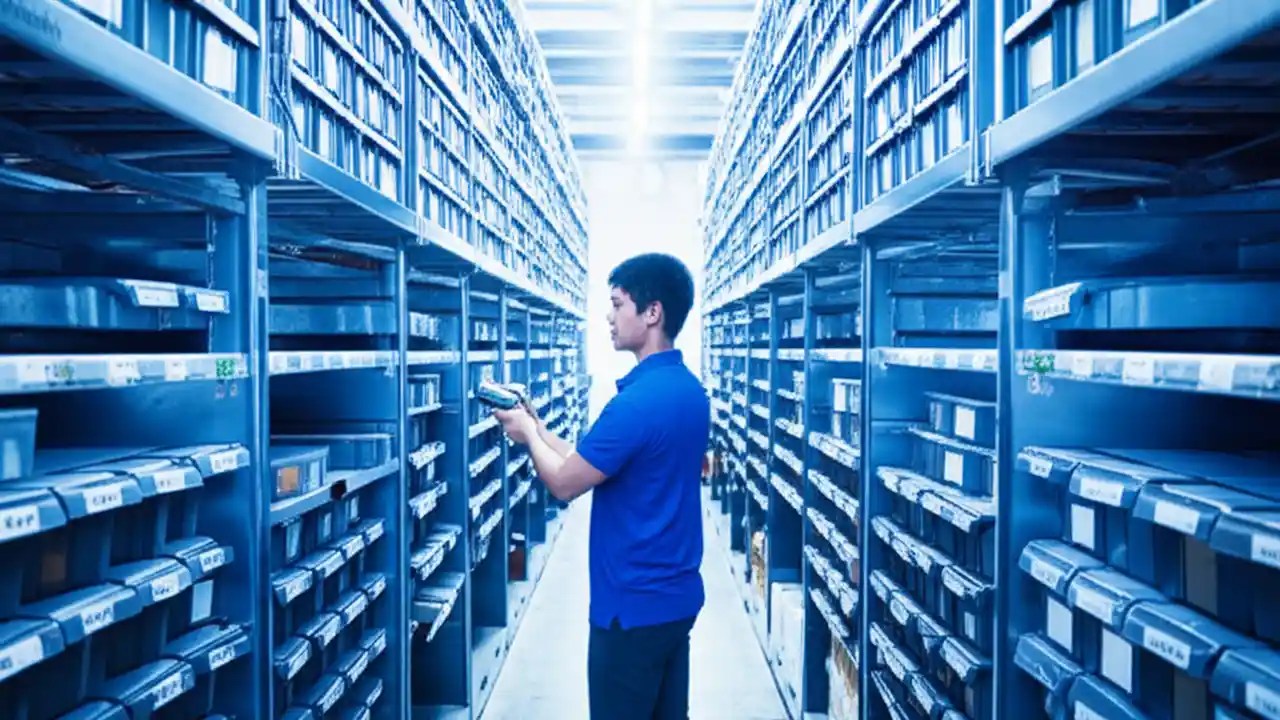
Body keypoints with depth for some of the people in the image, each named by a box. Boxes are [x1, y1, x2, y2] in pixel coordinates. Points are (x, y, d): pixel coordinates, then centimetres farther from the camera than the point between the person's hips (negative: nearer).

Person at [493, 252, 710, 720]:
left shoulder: (638, 400, -25)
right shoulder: (690, 389, 5)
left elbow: (564, 484, -16)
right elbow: (594, 461, 11)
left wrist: (527, 433, 1)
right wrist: (540, 429, 8)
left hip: (634, 603, -9)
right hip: (676, 594, 9)